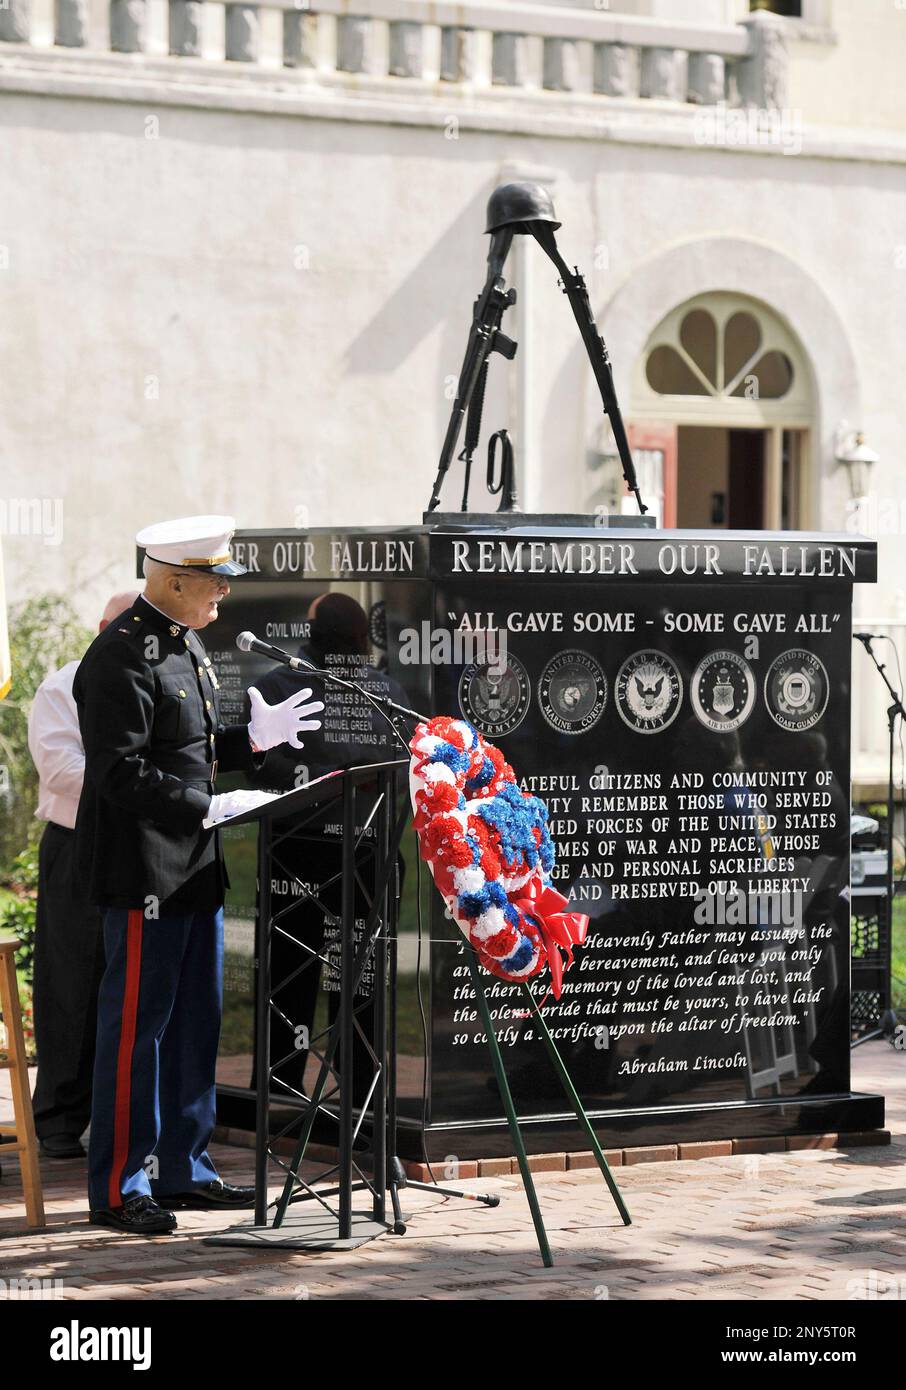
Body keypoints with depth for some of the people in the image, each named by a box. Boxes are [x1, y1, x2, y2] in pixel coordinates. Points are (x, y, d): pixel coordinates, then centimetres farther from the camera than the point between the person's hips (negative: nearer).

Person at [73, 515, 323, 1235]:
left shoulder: (187, 644, 15)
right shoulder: (121, 658, -17)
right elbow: (121, 775, -21)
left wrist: (255, 738, 8)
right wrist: (208, 807, -23)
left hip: (196, 866, 10)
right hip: (145, 871, -10)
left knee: (195, 1020, 14)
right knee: (136, 1025, -4)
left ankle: (184, 1171, 24)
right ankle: (119, 1189, 3)